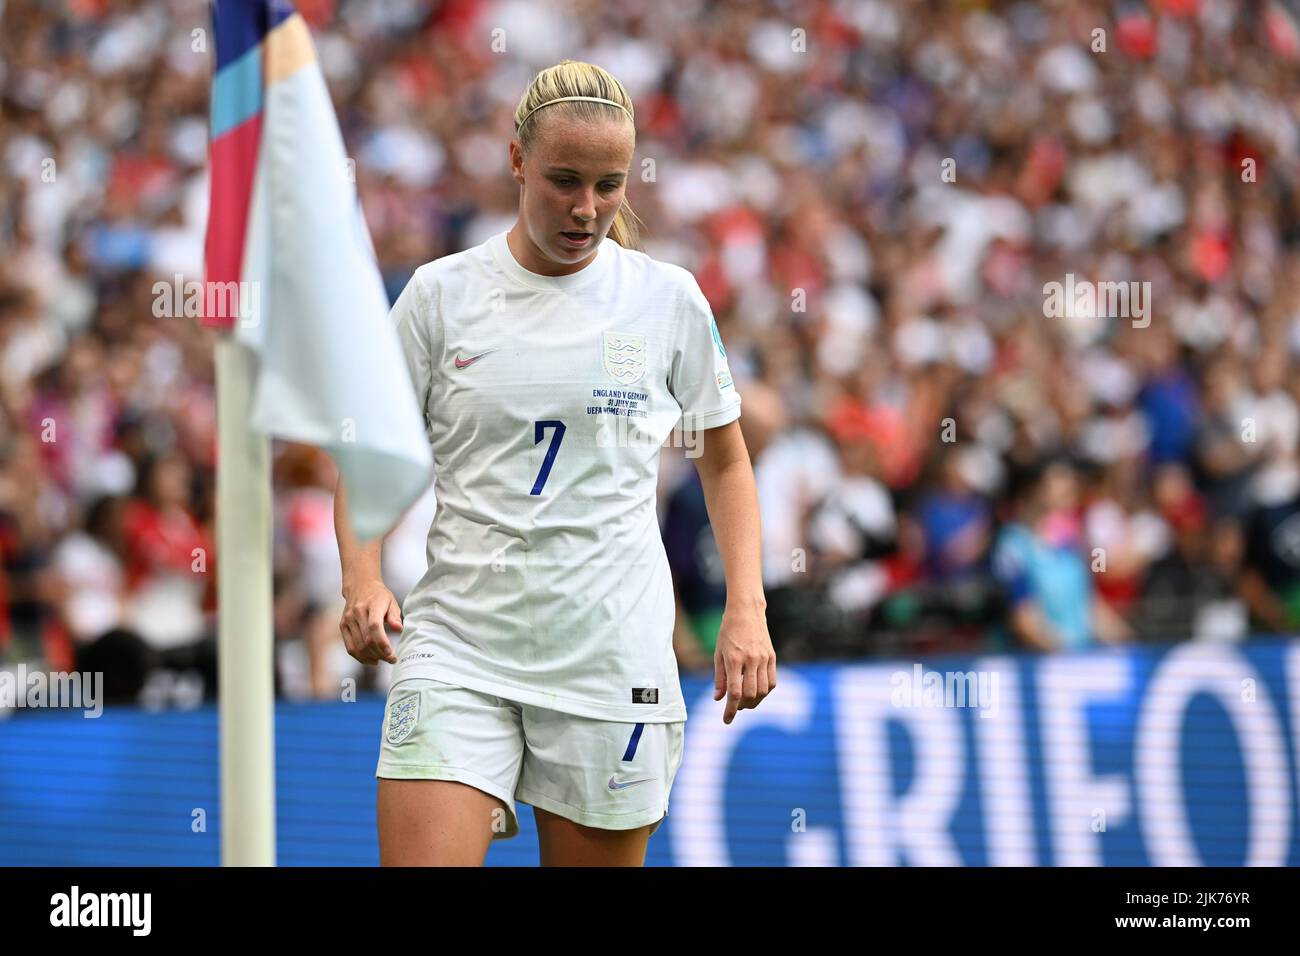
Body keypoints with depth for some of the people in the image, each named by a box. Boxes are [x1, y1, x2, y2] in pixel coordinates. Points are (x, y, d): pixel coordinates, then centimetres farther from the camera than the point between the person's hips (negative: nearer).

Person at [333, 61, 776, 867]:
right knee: (420, 857, -16)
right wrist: (362, 580, -9)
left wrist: (747, 610, 2)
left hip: (612, 653, 0)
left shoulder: (671, 300, 4)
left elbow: (726, 461, 15)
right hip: (457, 642, 0)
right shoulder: (441, 293, 3)